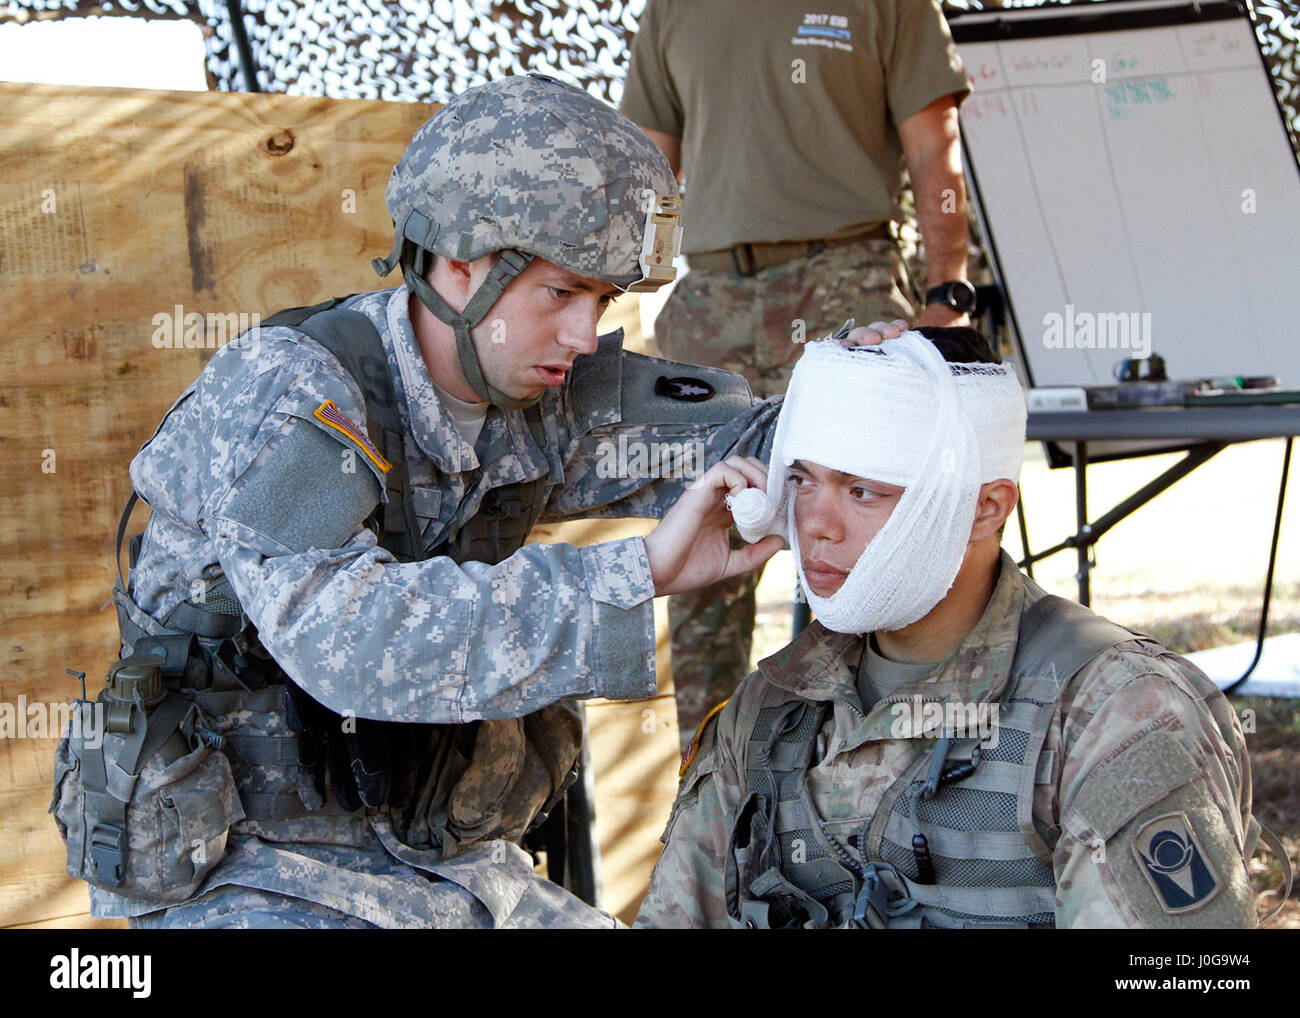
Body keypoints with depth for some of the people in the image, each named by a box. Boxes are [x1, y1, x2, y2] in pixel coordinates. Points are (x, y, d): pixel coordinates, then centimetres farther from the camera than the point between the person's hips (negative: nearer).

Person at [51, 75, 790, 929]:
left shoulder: (546, 397, -1)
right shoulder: (285, 391, -20)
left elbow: (746, 441, 6)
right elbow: (345, 637, -36)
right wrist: (641, 572, -39)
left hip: (441, 863, 6)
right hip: (245, 877, -6)